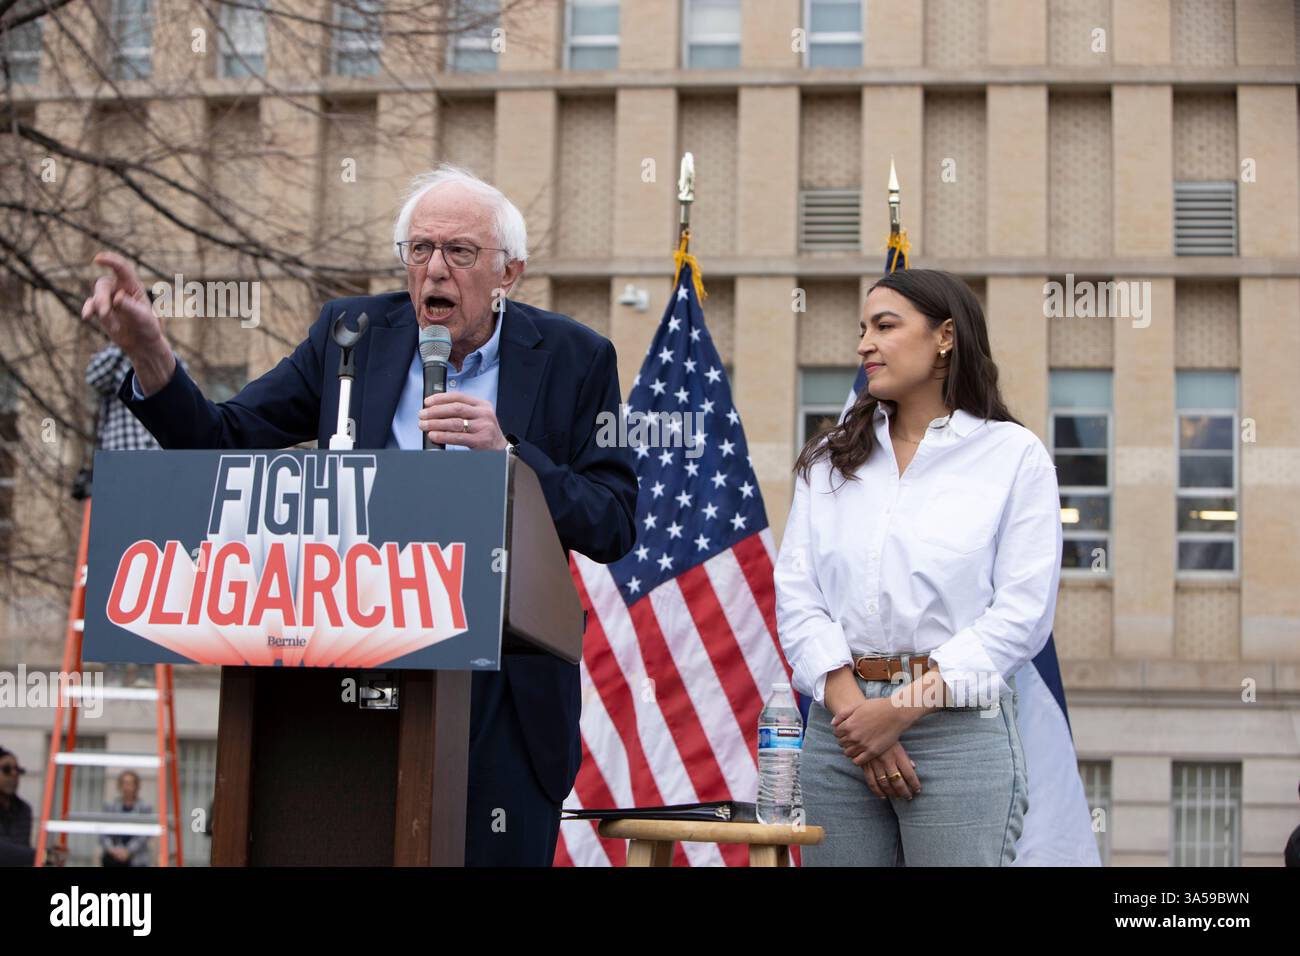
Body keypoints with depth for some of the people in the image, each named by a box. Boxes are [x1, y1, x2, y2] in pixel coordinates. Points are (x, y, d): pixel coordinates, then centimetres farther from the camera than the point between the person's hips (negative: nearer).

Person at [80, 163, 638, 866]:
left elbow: (614, 528, -6)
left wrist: (507, 453, -20)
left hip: (506, 696, -1)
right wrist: (148, 351, -14)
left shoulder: (573, 358, -2)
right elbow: (220, 444, 3)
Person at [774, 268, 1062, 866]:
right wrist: (849, 704, -10)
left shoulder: (1014, 456, 2)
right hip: (838, 723, 4)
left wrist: (901, 710, -12)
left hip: (958, 726, -3)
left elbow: (1023, 613, -6)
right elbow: (795, 593, 5)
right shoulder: (828, 460, 13)